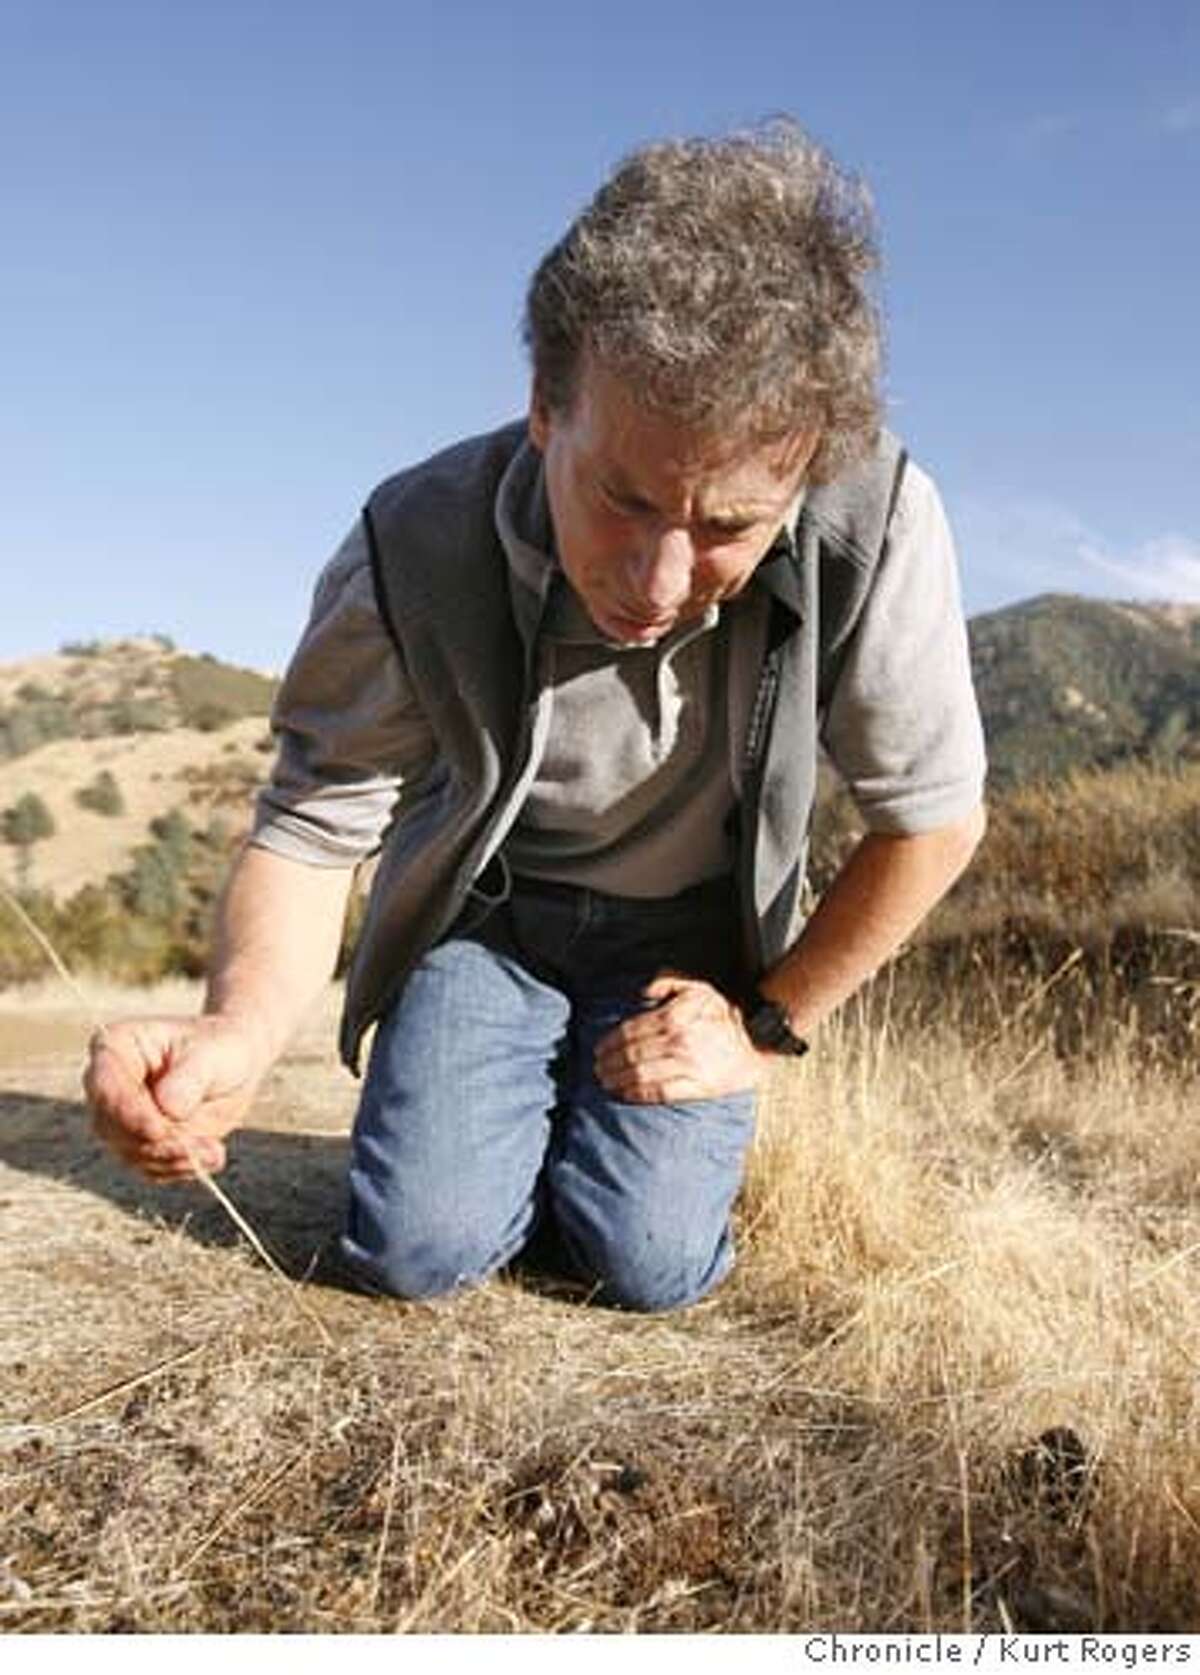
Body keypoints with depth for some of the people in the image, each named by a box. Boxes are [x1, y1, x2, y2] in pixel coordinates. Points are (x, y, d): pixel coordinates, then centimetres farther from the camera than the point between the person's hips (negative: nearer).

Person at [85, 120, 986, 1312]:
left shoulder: (877, 527, -32)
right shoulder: (416, 551, -27)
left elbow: (933, 816, -17)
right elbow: (311, 823, -18)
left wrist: (766, 1022, -10)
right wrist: (237, 1032, -38)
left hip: (693, 934, 0)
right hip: (485, 909, 1)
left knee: (649, 1264, -13)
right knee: (420, 1246, -12)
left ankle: (626, 1118, 22)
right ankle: (534, 1100, 21)